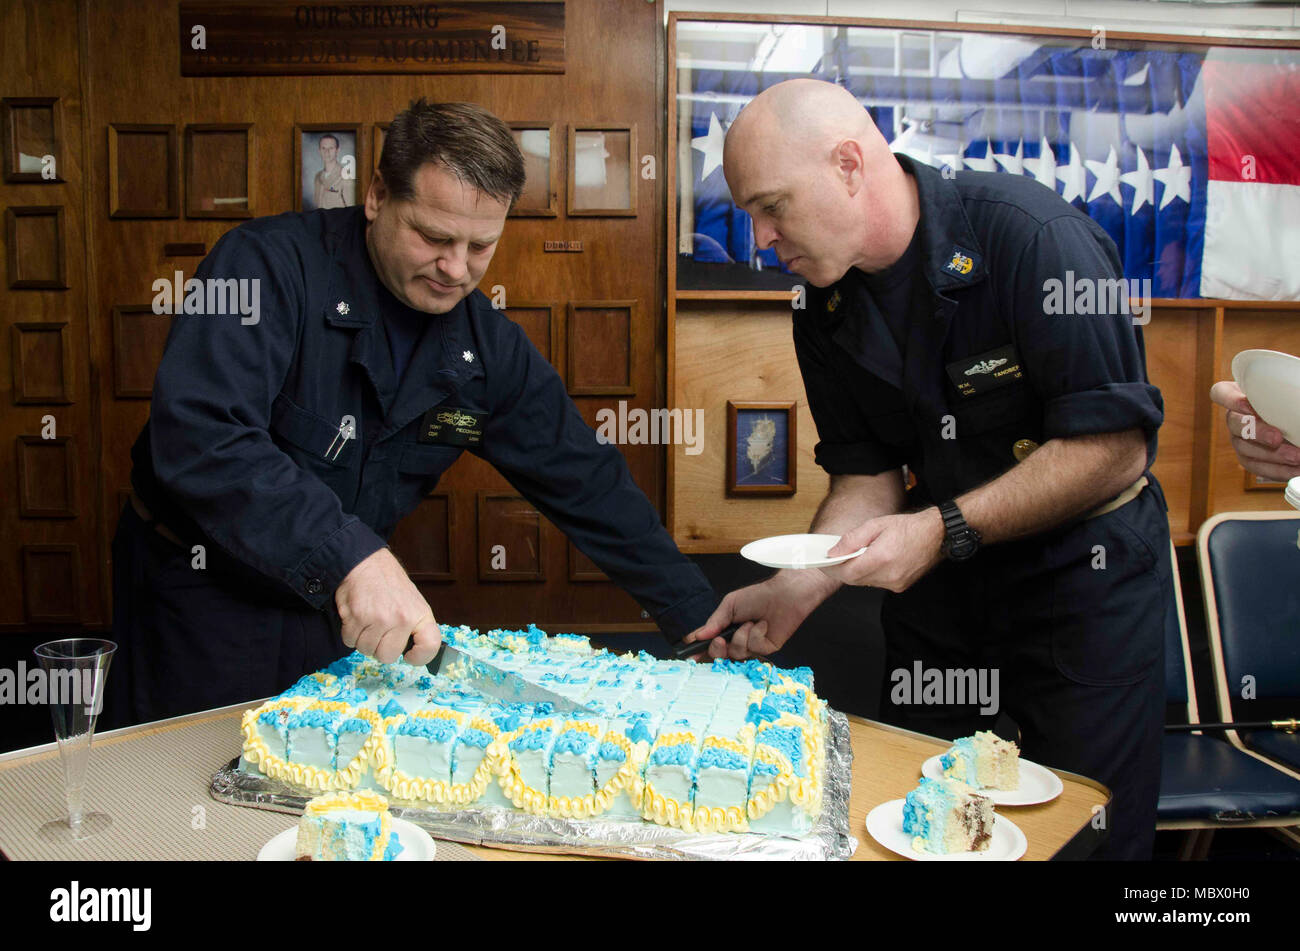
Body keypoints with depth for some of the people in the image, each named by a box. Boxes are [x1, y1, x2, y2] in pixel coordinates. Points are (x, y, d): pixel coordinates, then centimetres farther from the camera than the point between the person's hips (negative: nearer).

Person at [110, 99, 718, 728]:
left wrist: (703, 624, 1)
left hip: (338, 610, 4)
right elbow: (197, 437, -34)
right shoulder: (269, 267, -20)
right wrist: (348, 555, -45)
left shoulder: (488, 347, -4)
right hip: (202, 602, -4)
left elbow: (588, 484, 1)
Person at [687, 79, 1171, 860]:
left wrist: (943, 530, -27)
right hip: (942, 573, 5)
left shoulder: (1033, 238, -22)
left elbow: (1114, 450, -22)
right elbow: (869, 478, 0)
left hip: (1081, 567, -5)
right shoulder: (826, 312, -3)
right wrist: (795, 589, -15)